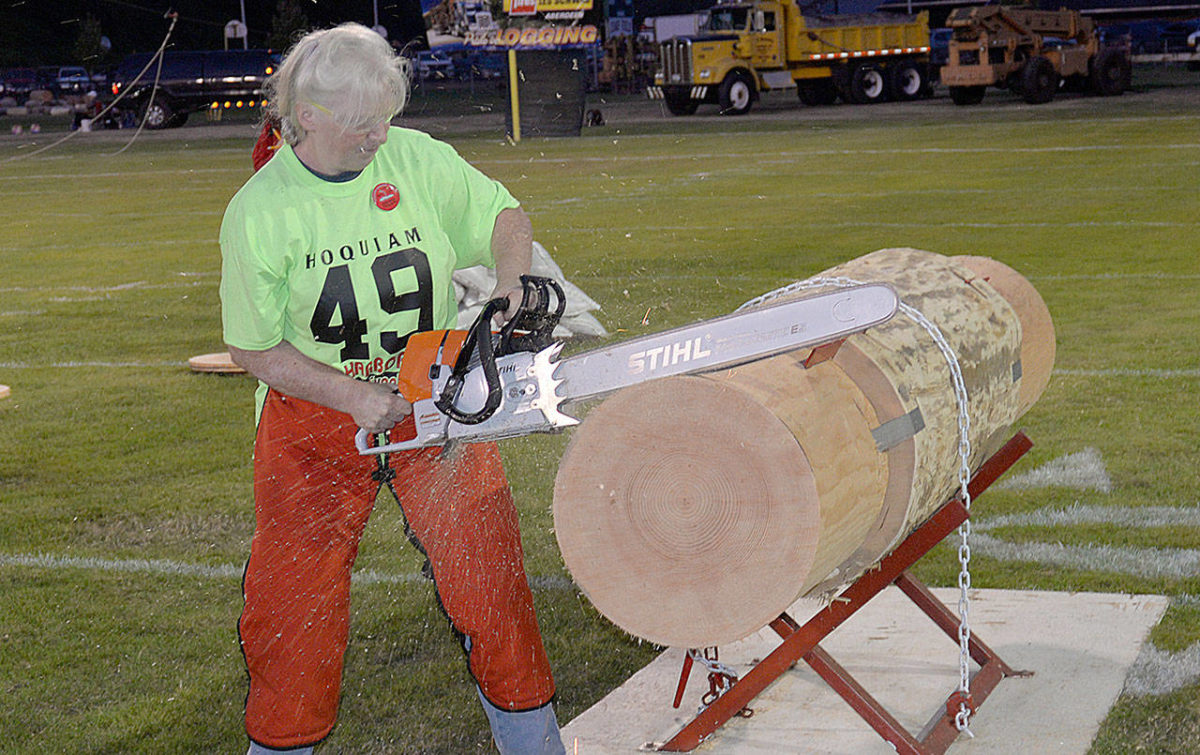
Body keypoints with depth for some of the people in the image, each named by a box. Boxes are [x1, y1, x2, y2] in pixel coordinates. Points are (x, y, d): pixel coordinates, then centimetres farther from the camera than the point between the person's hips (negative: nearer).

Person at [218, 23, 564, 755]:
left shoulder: (418, 158, -8)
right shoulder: (258, 212, -13)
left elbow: (504, 216, 4)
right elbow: (255, 346, -8)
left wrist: (513, 282, -16)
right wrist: (354, 397, -17)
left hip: (438, 401, 2)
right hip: (314, 421, -1)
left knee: (489, 574, 4)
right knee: (294, 603, 3)